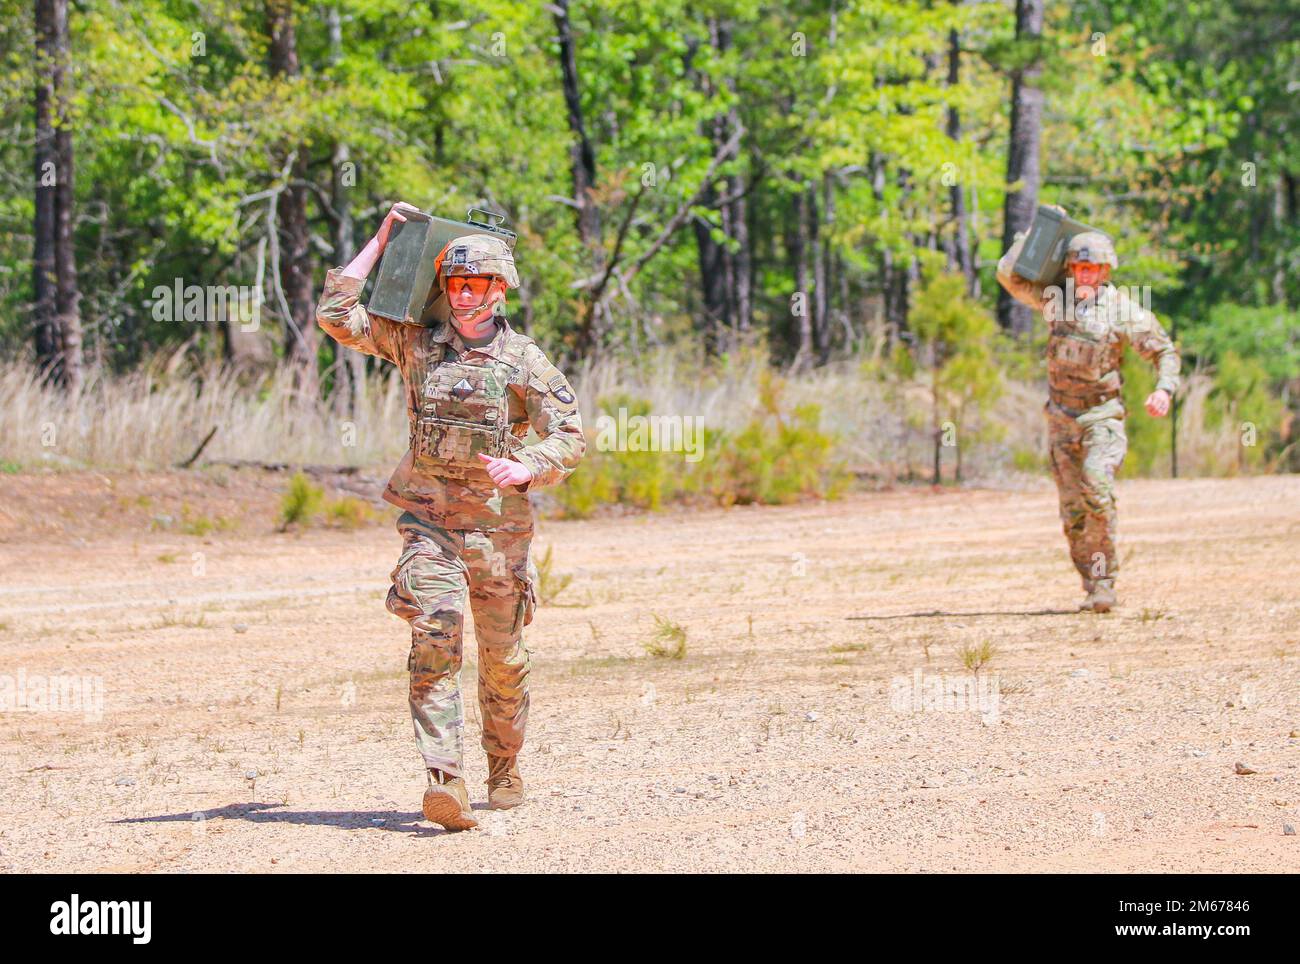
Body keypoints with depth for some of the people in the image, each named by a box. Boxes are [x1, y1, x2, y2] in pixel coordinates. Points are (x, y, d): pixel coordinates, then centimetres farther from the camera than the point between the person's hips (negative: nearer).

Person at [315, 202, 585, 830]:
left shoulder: (524, 361, 1)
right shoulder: (416, 343, 5)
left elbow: (571, 436, 2)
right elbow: (336, 314, 3)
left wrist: (527, 468, -18)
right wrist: (382, 240, 5)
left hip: (498, 528, 0)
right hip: (429, 523, 0)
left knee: (503, 660, 10)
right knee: (434, 642, -19)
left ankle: (505, 771, 31)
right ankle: (445, 783, -27)